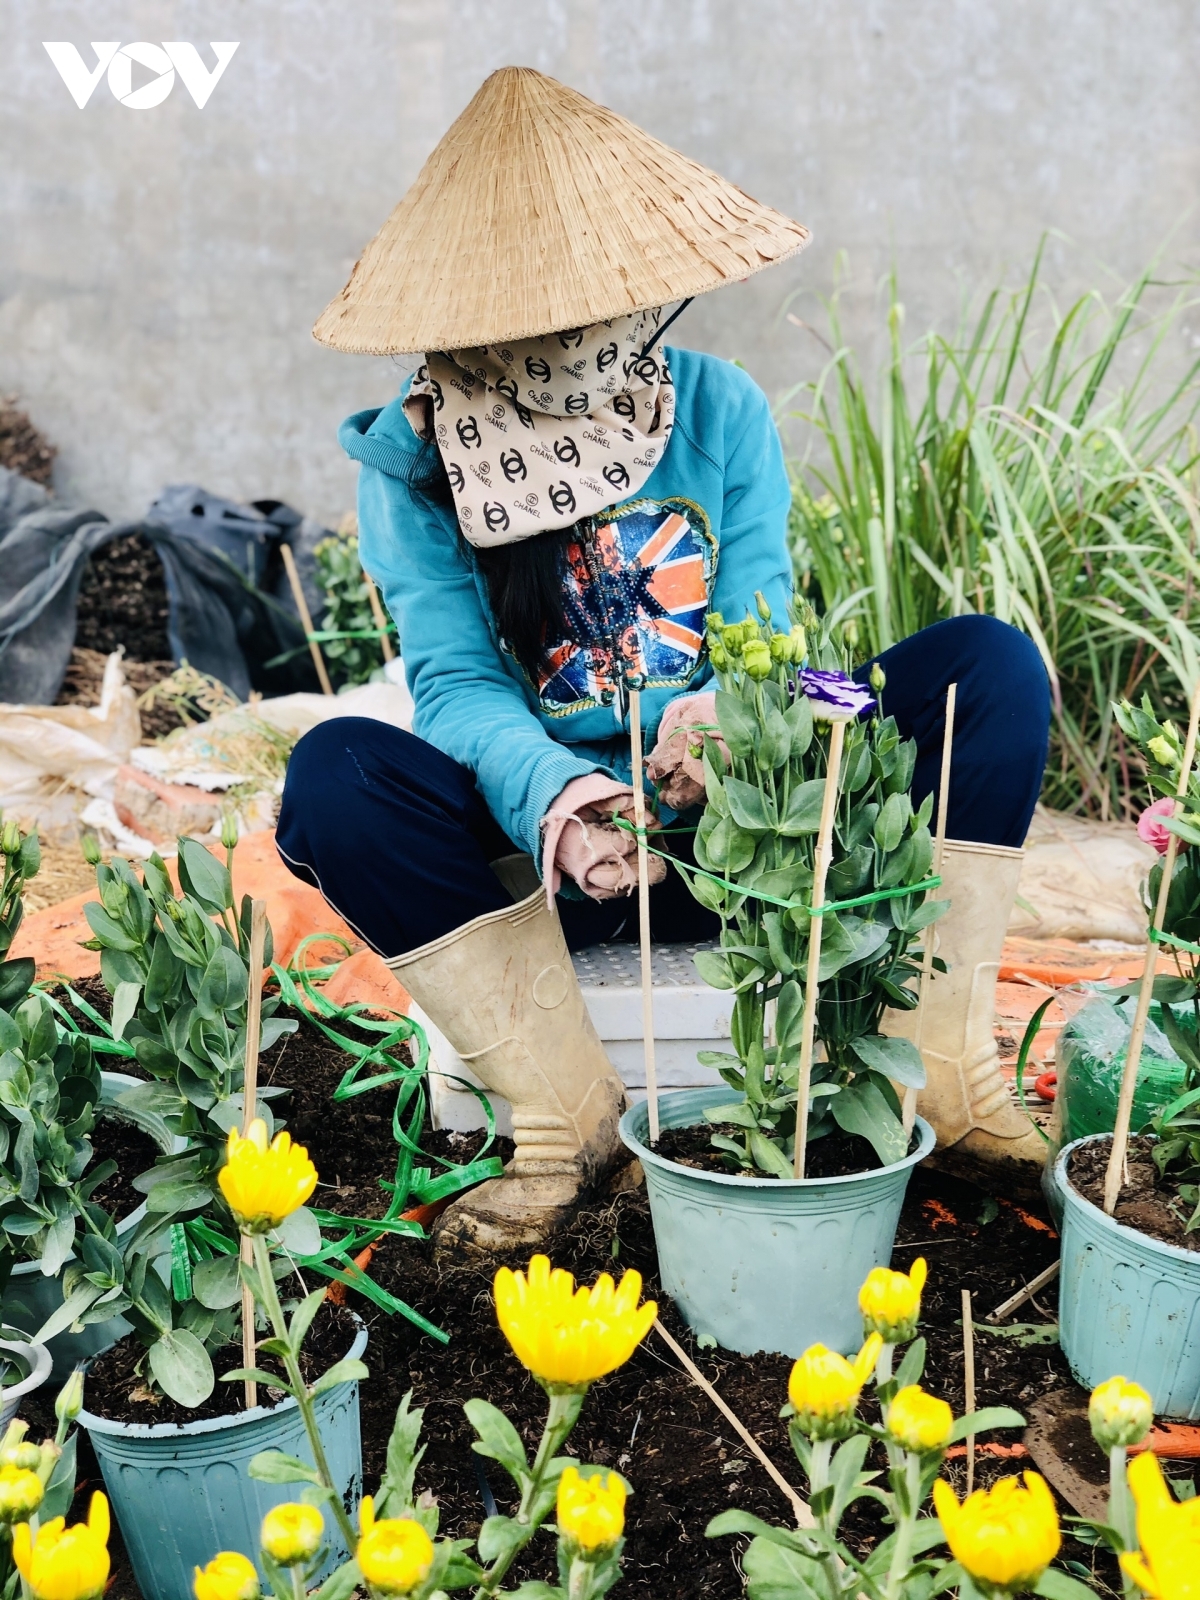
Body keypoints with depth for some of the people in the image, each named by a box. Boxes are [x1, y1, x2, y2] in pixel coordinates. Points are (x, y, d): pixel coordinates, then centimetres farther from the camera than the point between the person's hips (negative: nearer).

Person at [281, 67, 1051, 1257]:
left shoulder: (720, 411, -3)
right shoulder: (412, 457, -6)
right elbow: (454, 679, -15)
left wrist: (726, 720, -34)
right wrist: (552, 797, -37)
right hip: (542, 844, -1)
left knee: (988, 661, -18)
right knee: (332, 774, -30)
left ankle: (946, 1071, -17)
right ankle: (571, 1117, -19)